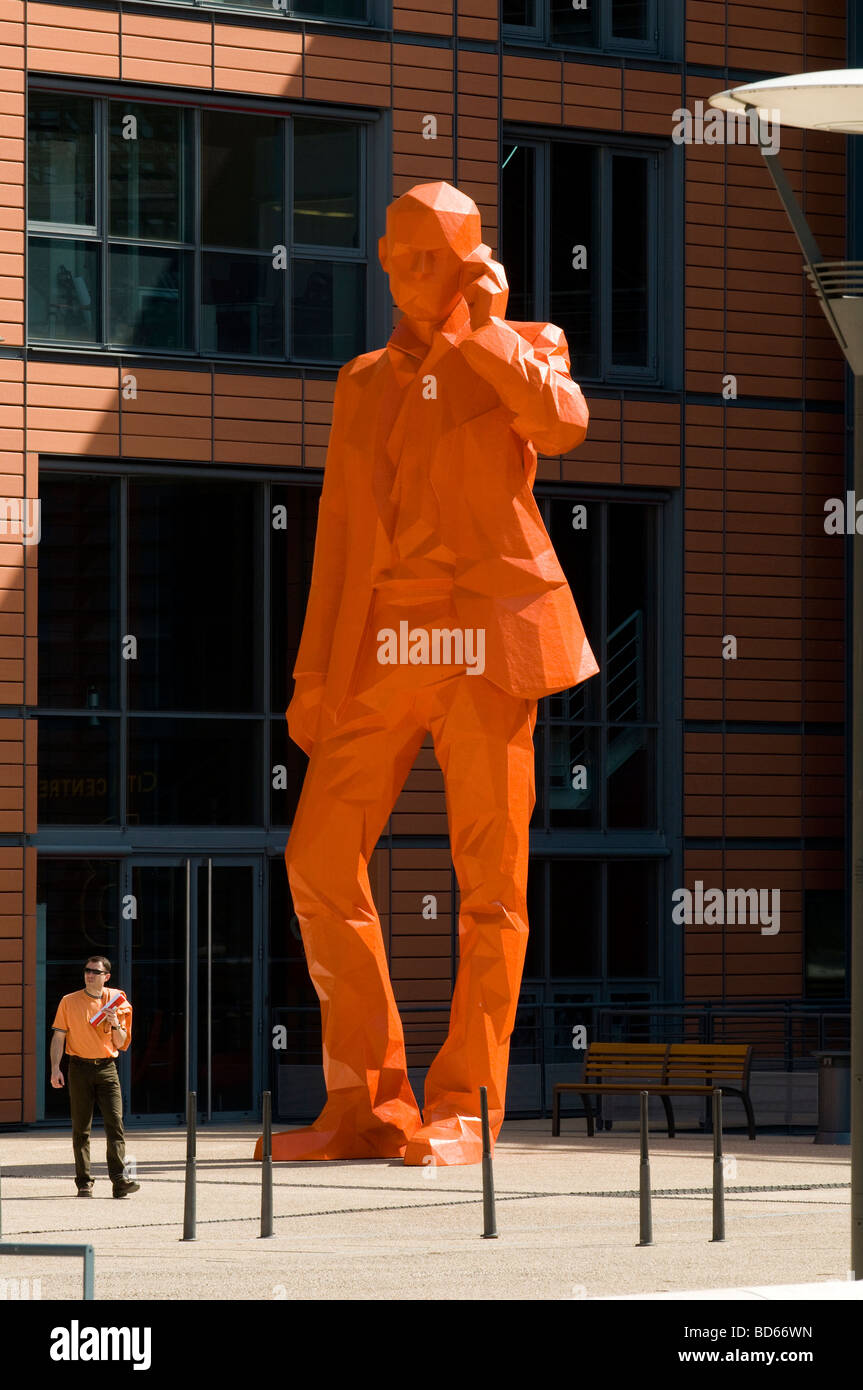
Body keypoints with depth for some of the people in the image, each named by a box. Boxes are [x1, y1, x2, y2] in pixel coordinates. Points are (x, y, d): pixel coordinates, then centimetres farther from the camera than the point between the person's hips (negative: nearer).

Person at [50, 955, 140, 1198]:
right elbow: (59, 1036, 4)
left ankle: (120, 1180, -16)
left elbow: (120, 1043, 9)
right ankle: (84, 1182, 8)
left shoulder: (115, 1003, 7)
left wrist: (115, 1025, -11)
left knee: (115, 1123, -11)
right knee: (81, 1128, 2)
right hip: (80, 1068, 0)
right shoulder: (69, 1002, 5)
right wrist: (55, 1068, -6)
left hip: (106, 1068, 0)